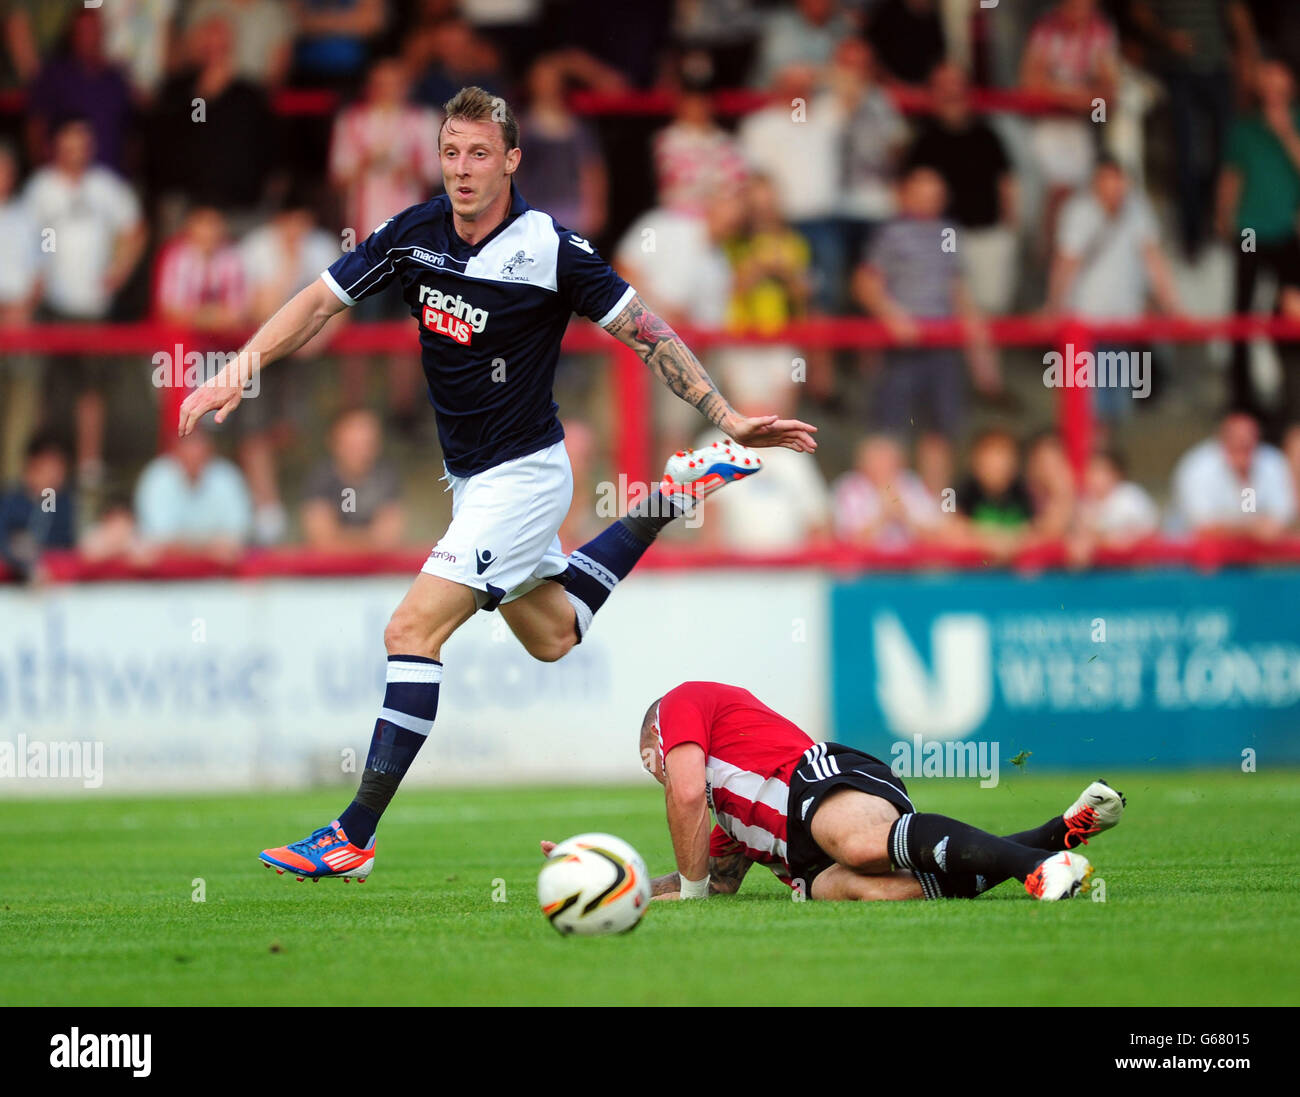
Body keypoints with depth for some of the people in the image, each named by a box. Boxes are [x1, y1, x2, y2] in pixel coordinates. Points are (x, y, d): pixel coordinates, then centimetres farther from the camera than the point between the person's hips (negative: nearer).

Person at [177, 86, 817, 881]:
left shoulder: (552, 251, -19)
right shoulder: (414, 233, -5)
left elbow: (648, 332, -12)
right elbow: (320, 301, 2)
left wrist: (730, 419, -17)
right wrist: (238, 371, -11)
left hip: (522, 474, -7)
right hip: (470, 477, 7)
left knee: (415, 629, -17)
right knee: (551, 636, 24)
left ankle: (355, 837, -17)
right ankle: (667, 503, 41)